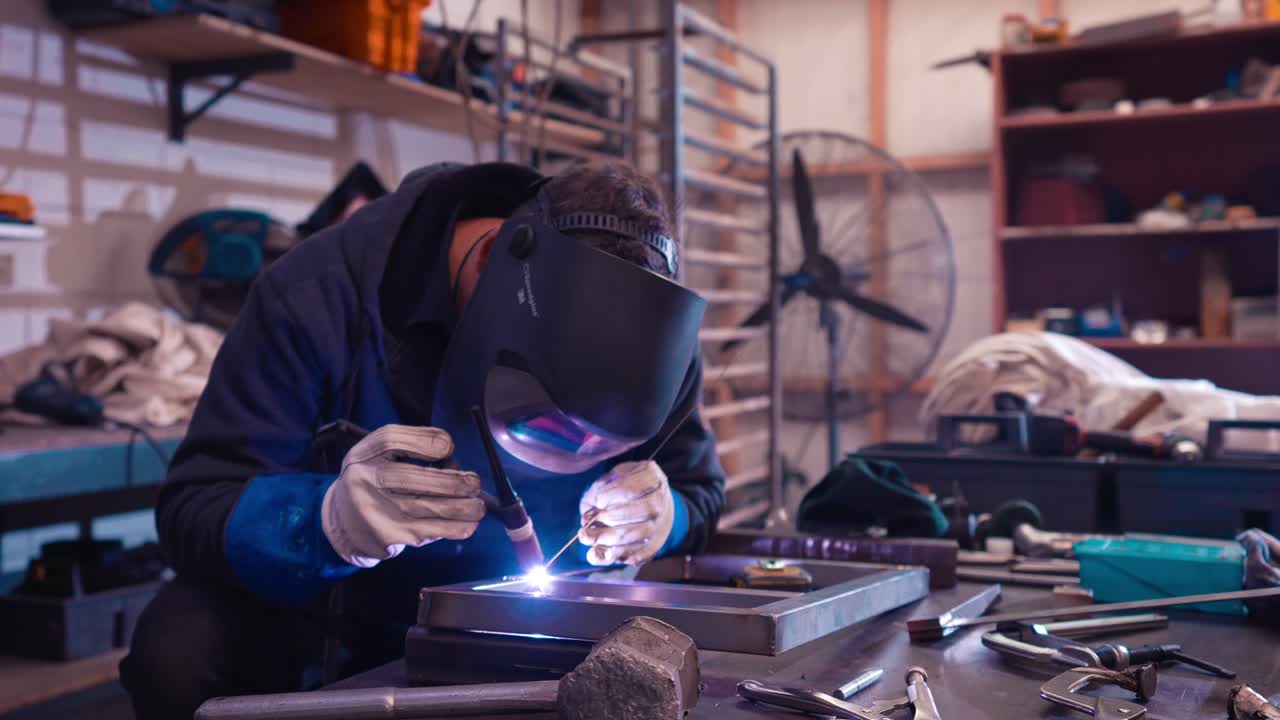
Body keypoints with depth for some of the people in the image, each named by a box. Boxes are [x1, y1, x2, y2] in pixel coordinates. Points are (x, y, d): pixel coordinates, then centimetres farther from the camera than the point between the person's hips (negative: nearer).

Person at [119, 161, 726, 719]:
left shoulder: (636, 331, -18)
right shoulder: (320, 294, -29)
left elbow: (699, 489, -6)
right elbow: (193, 509, -27)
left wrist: (659, 516, -31)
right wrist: (331, 521, -49)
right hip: (327, 608, -1)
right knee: (181, 651, -30)